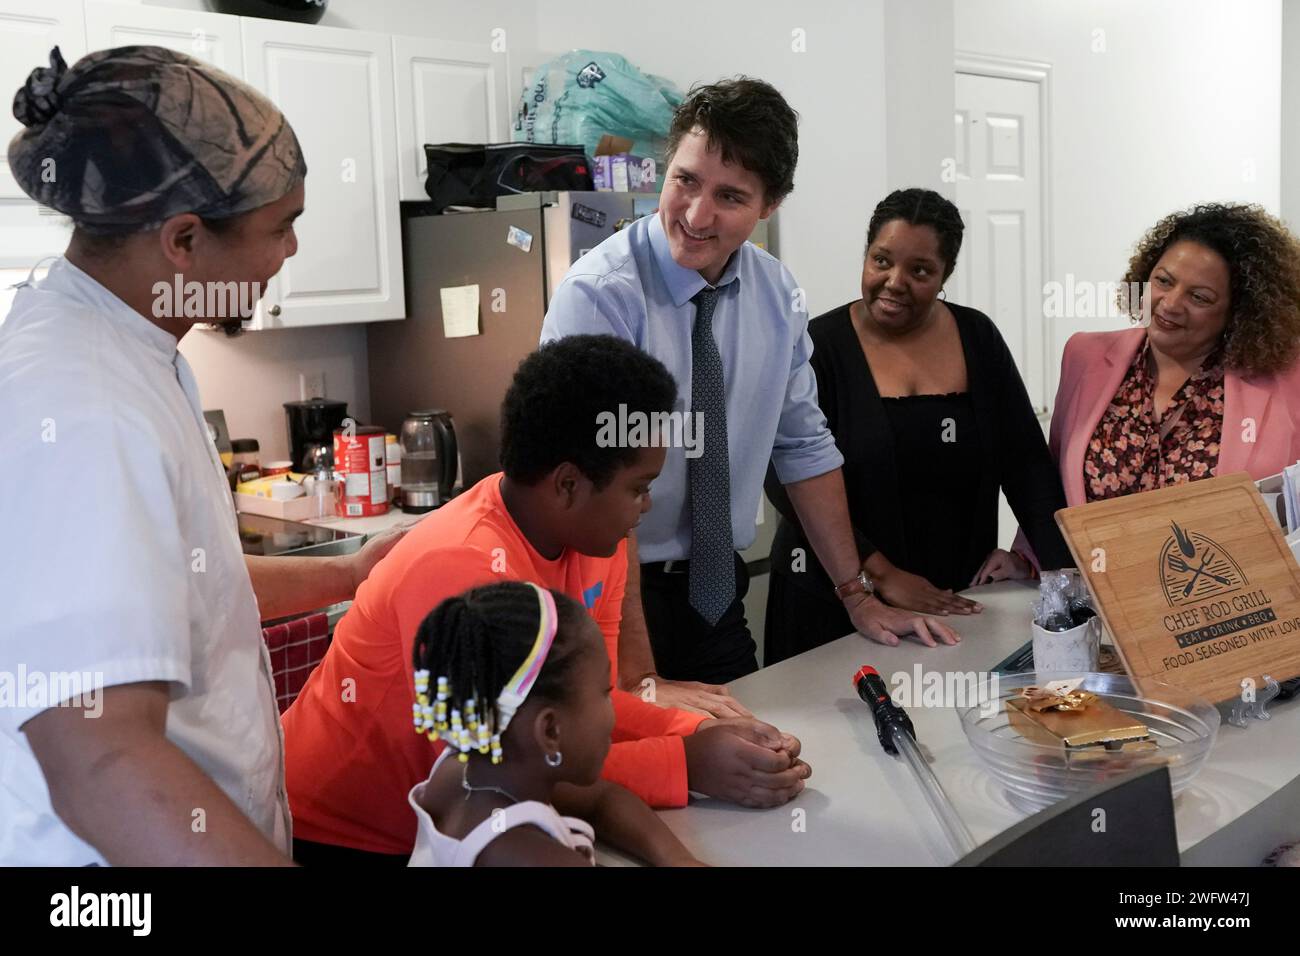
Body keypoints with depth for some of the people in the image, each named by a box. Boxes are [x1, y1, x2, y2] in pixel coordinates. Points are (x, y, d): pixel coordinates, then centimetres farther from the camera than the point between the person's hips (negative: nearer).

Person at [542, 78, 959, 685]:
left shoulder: (777, 294, -3)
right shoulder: (599, 296, -22)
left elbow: (805, 447, 7)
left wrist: (859, 596, 7)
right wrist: (641, 677, -28)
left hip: (716, 591, 6)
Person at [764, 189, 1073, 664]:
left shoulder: (977, 338, 3)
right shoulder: (818, 348, -8)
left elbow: (1025, 461, 3)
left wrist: (1069, 571, -9)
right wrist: (883, 576, -20)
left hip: (956, 599, 3)